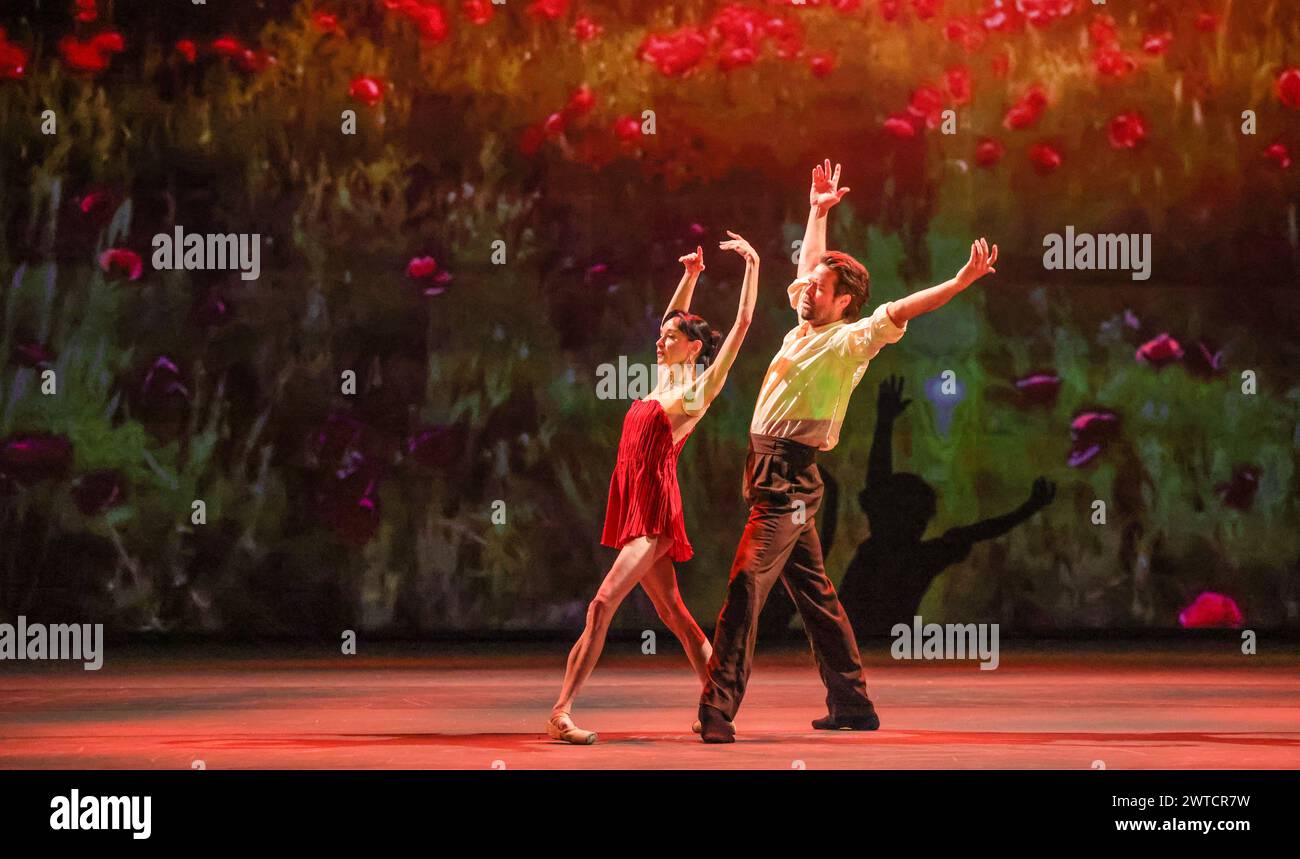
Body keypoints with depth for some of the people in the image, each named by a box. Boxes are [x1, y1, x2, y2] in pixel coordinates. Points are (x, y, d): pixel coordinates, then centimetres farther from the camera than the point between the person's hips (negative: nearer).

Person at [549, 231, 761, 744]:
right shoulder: (668, 380, 17)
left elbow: (742, 322, -4)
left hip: (655, 509, -9)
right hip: (634, 506, 9)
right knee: (672, 613, 10)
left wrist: (752, 264, 0)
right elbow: (678, 318, 32)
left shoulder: (701, 388, -3)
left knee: (603, 604, -19)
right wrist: (691, 275, 25)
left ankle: (561, 713, -24)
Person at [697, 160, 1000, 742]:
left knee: (745, 588, -17)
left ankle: (718, 711, -22)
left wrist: (960, 282, -28)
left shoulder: (849, 341, -7)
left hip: (787, 483, -9)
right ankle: (852, 705, 19)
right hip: (773, 476, 9)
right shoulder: (804, 331, 15)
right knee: (815, 596, 12)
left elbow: (900, 311, -18)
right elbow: (810, 266, 31)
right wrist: (818, 213, 36)